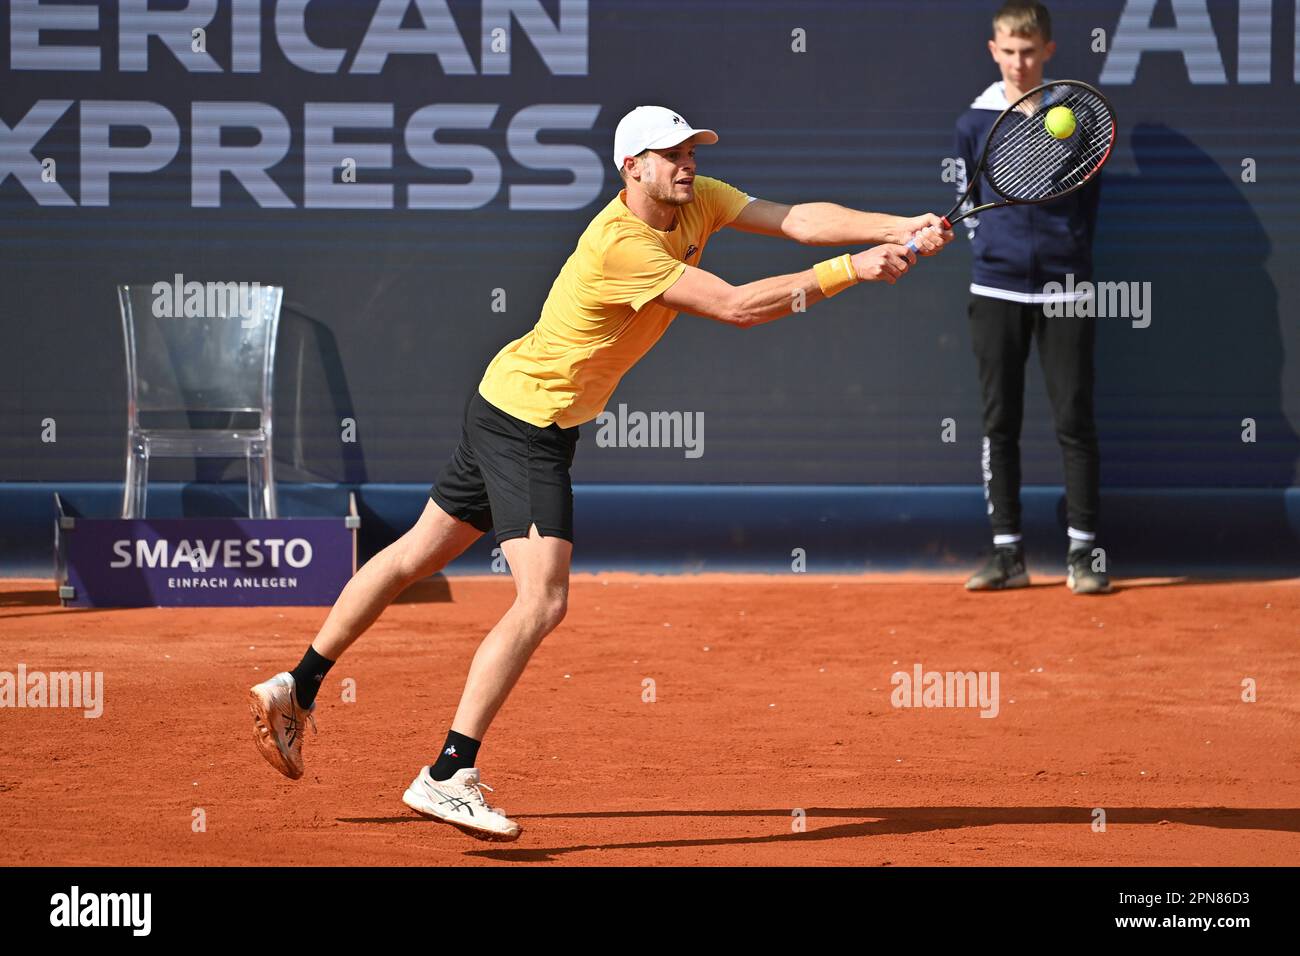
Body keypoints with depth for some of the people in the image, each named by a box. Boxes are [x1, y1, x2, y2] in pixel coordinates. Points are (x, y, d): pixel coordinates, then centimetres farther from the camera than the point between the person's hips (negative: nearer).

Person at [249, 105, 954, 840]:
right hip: (526, 418, -10)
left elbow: (796, 218, -13)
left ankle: (297, 689, 31)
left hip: (510, 412, 10)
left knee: (417, 555, 19)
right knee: (543, 603, -18)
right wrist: (850, 270, -32)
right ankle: (448, 777, -18)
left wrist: (900, 228, -25)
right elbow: (736, 306, -32)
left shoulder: (698, 202, -3)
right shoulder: (619, 246, -29)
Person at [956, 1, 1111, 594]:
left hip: (1063, 288, -2)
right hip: (997, 289, 2)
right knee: (999, 423, 2)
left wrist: (1070, 255, -5)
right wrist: (990, 247, 5)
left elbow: (1087, 199, 6)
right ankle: (1007, 553, 6)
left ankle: (1083, 551, 1)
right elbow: (966, 201, 13)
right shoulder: (975, 122, 6)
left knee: (1074, 418, -3)